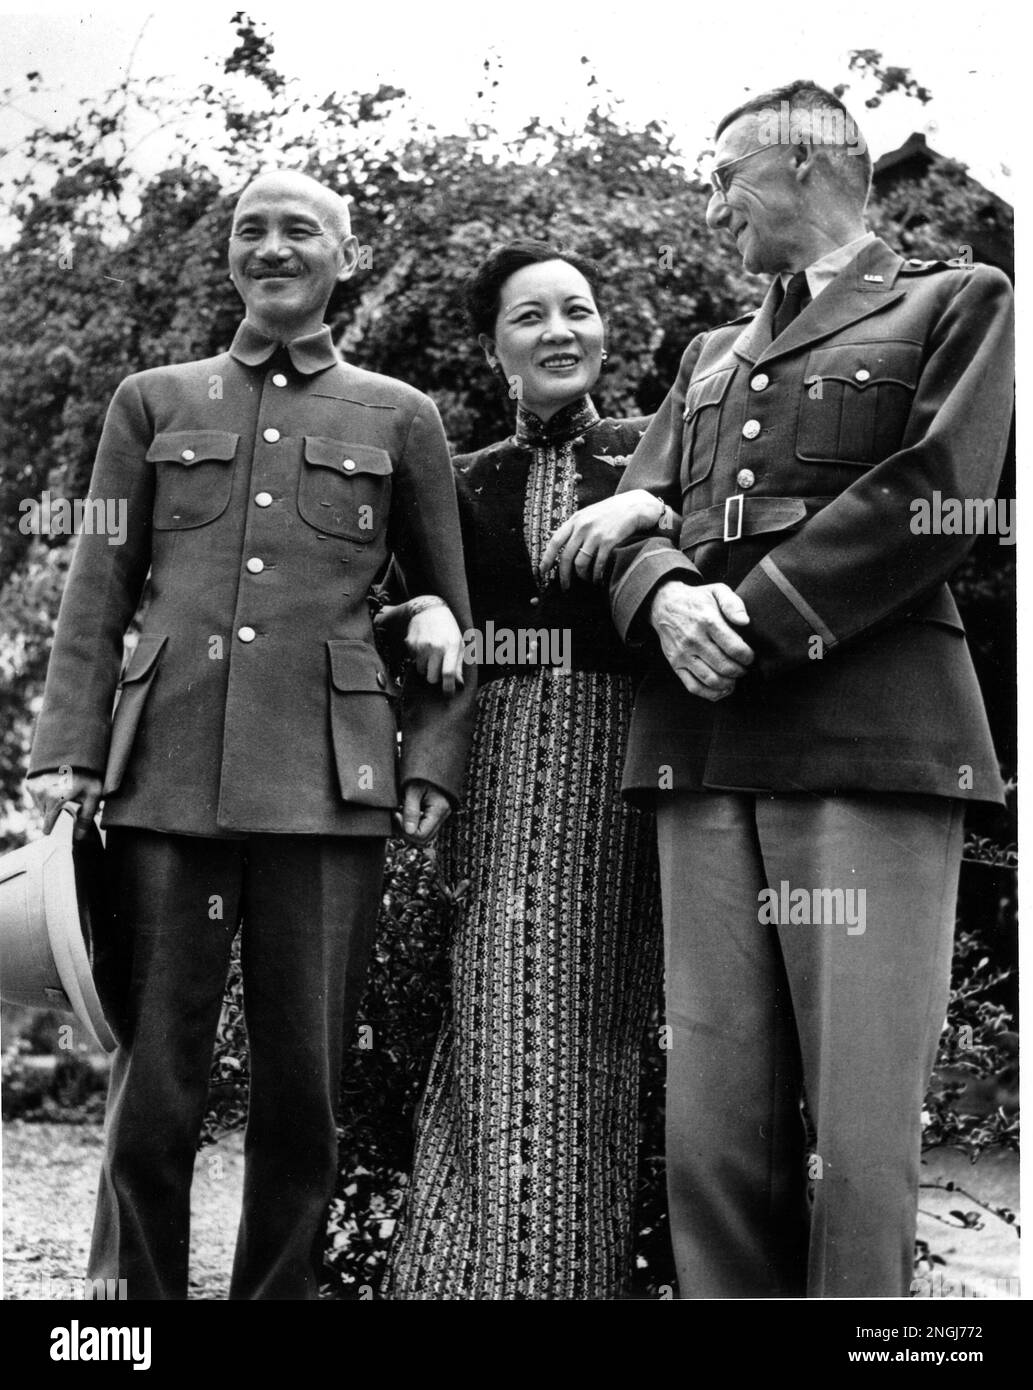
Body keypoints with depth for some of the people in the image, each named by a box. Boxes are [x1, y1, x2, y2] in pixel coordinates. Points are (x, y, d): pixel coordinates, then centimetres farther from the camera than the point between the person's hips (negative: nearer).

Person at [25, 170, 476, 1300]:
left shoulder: (399, 418, 13)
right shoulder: (152, 402, 15)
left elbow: (451, 612, 14)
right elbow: (96, 594, 11)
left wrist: (434, 764, 3)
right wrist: (66, 750, 1)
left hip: (329, 784, 0)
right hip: (166, 778, 1)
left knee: (301, 1092, 4)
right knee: (149, 1089, 1)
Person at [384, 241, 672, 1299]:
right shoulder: (467, 480, 16)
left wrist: (649, 509, -22)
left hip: (616, 758, -1)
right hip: (500, 762, 1)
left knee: (588, 1024, 1)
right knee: (506, 1025, -5)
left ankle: (574, 1267, 10)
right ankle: (488, 1268, 2)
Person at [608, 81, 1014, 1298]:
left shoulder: (956, 302, 11)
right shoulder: (708, 356, 29)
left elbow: (933, 500, -3)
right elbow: (640, 512, 18)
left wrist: (758, 626, -9)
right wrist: (664, 597, -5)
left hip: (872, 738, -5)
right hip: (703, 744, 5)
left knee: (861, 1119, -8)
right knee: (712, 1118, 1)